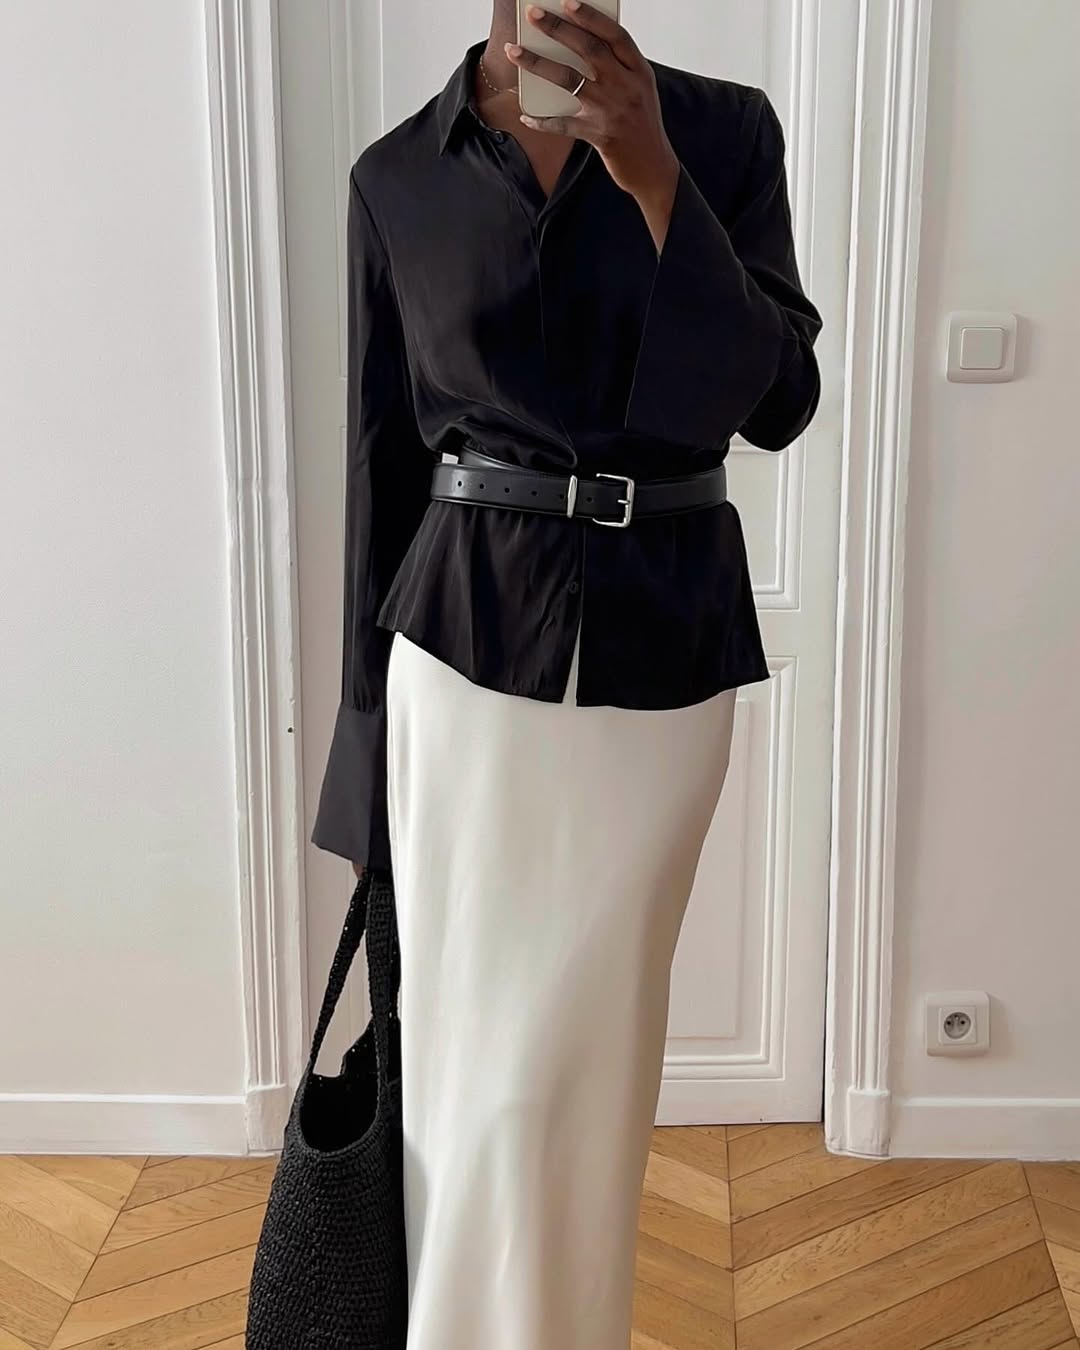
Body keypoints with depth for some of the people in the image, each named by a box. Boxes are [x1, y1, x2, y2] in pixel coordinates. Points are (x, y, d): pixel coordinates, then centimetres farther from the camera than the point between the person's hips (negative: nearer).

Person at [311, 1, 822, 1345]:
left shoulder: (725, 131, 1)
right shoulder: (399, 175, 2)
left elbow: (777, 402, -8)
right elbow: (383, 450, 5)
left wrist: (653, 176, -18)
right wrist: (370, 715, 7)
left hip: (668, 638, 1)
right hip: (468, 634, 0)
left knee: (595, 1044, 12)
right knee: (478, 1054, 4)